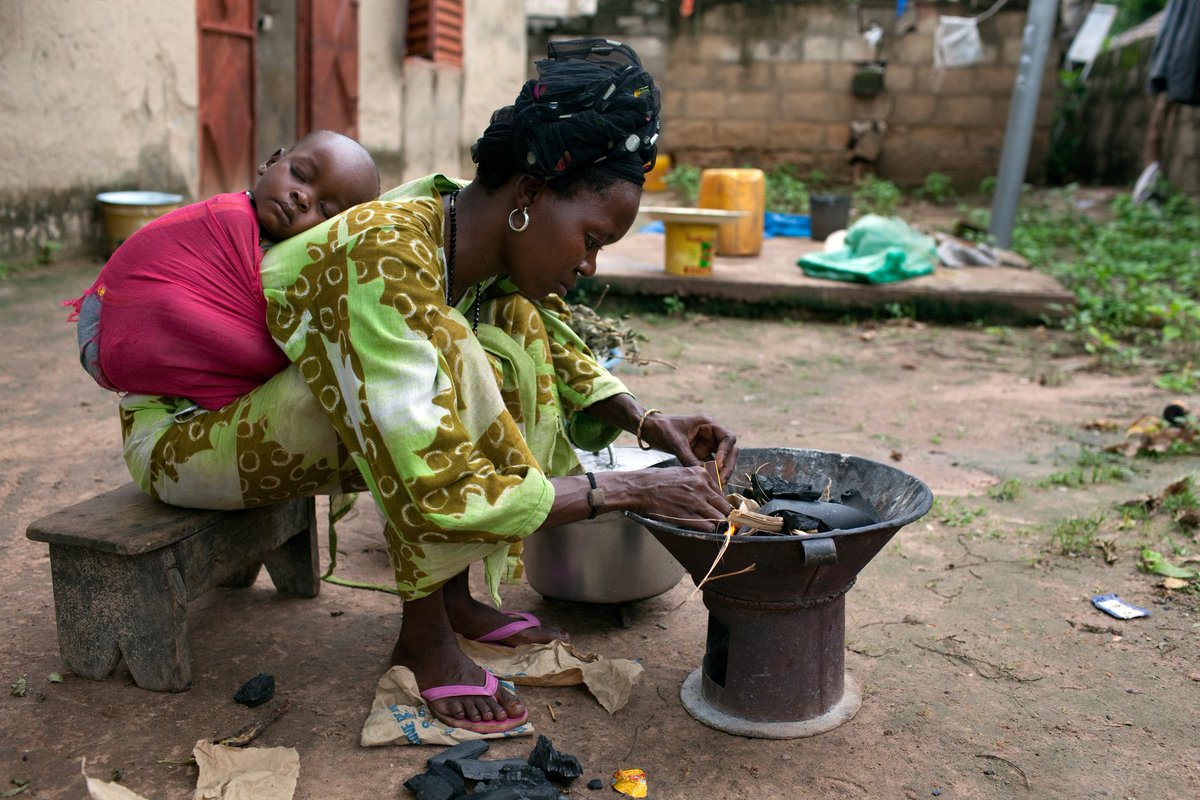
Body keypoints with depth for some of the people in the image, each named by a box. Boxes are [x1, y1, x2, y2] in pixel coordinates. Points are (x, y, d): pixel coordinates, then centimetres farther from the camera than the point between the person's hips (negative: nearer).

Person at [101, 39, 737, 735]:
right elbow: (441, 493, -37)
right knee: (448, 353, -32)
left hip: (278, 406, 8)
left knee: (515, 325, -7)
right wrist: (632, 490, -31)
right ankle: (424, 634, -16)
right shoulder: (388, 263, -34)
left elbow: (563, 355, 8)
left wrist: (650, 423, -8)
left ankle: (456, 595, -3)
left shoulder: (483, 240, -9)